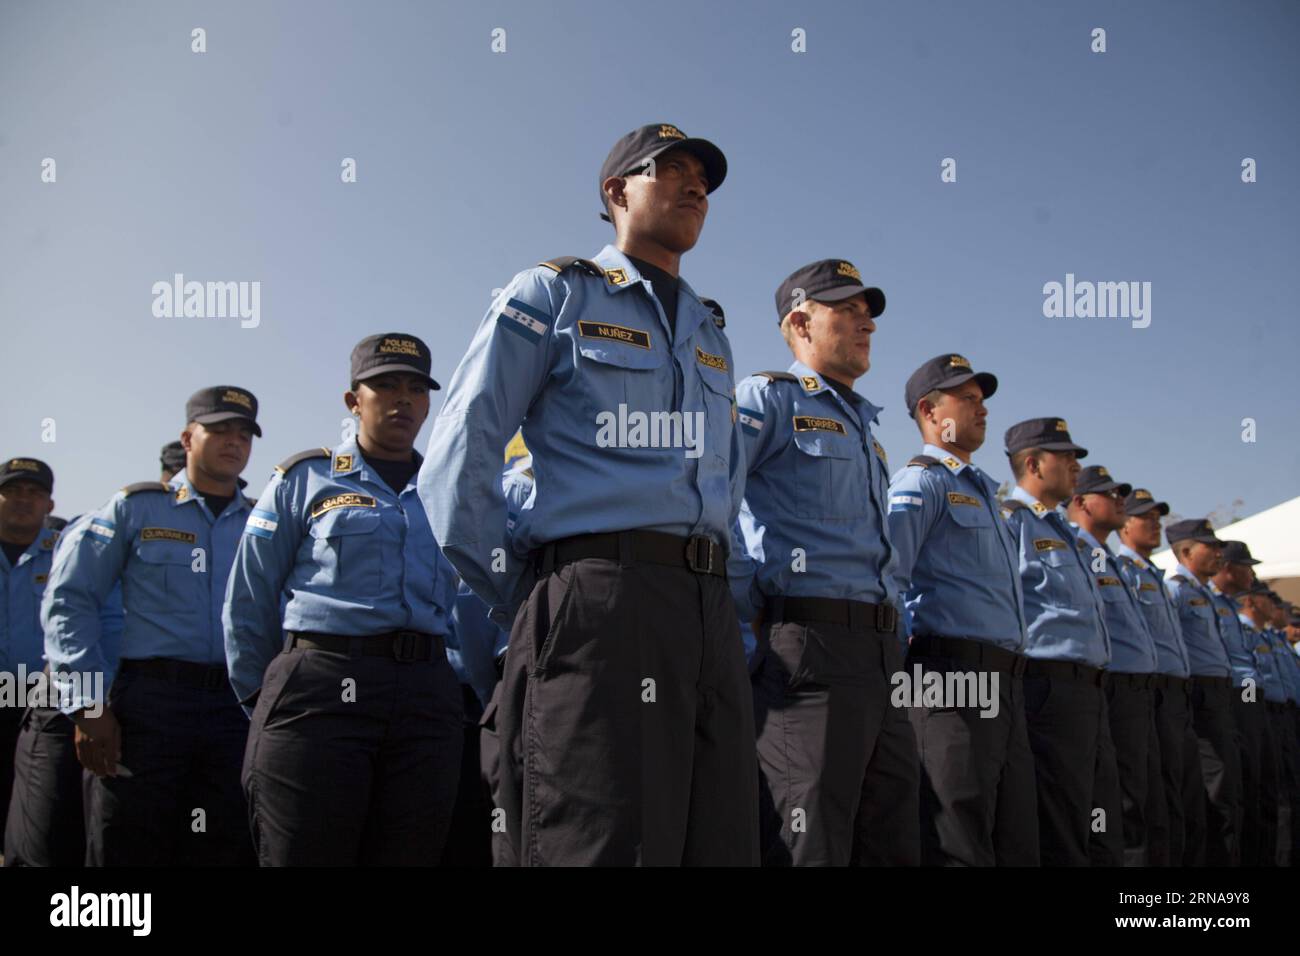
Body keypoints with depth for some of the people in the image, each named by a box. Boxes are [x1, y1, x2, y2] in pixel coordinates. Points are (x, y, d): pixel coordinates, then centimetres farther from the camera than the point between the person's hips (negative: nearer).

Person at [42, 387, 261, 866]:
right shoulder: (136, 507, 6)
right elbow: (69, 599, 0)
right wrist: (88, 703, -8)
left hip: (239, 713, 3)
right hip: (150, 703, -3)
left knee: (229, 851, 6)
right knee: (132, 849, 0)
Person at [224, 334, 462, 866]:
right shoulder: (305, 479, 9)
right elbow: (248, 603, 8)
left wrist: (466, 693, 7)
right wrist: (262, 701, 7)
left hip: (426, 698, 3)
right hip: (319, 690, -3)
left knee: (410, 856, 5)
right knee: (309, 855, -3)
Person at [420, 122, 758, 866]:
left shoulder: (711, 331, 26)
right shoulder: (555, 294, 7)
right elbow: (456, 460, 0)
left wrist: (706, 573, 17)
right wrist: (521, 596, -2)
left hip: (711, 609, 7)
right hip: (601, 596, -6)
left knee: (721, 840, 4)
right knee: (606, 840, -11)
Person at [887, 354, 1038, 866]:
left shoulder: (984, 490, 26)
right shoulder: (921, 481, -3)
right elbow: (888, 578, -14)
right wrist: (907, 649, -15)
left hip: (1004, 679, 9)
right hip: (954, 672, -9)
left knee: (1017, 839, 10)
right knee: (960, 843, -8)